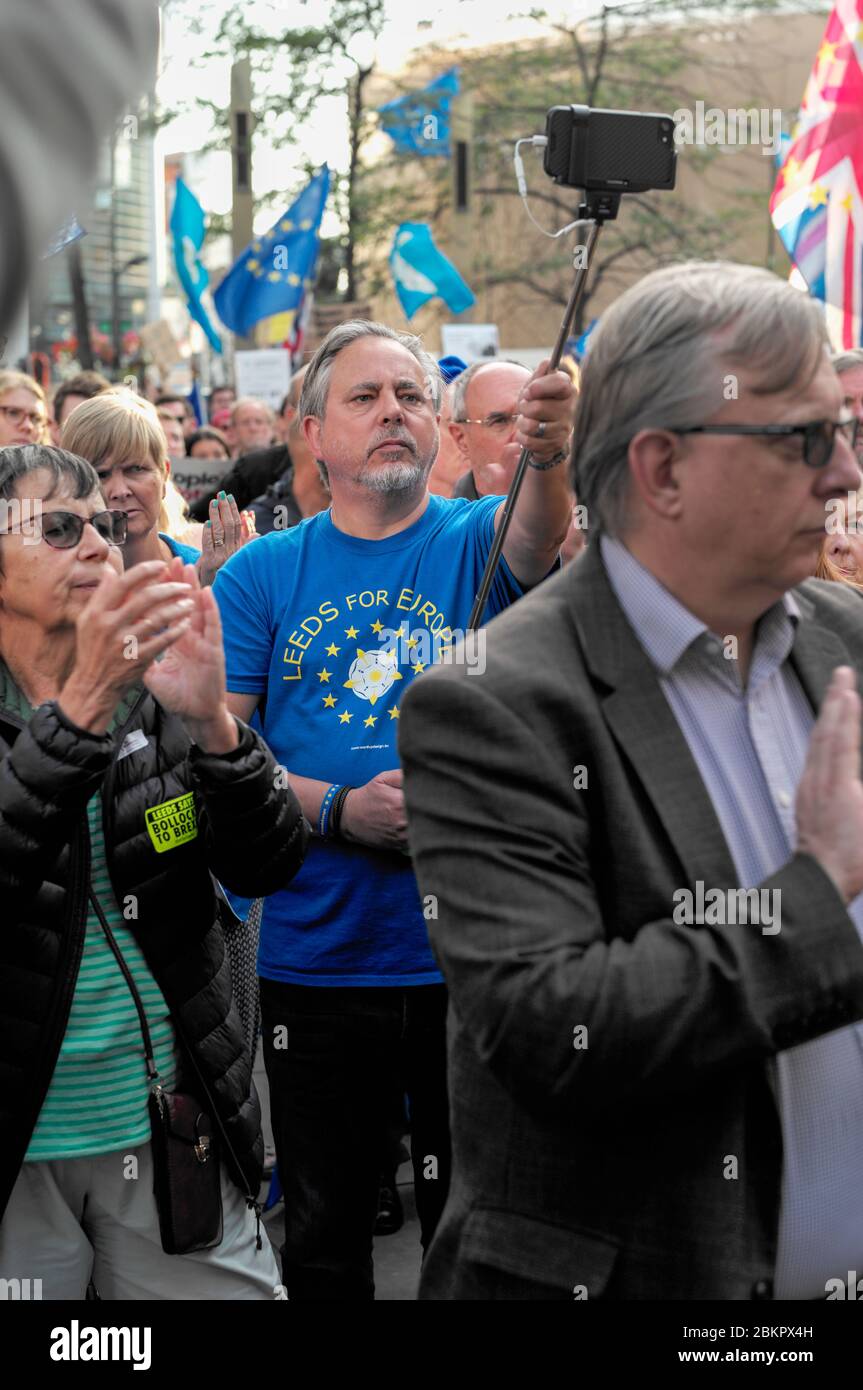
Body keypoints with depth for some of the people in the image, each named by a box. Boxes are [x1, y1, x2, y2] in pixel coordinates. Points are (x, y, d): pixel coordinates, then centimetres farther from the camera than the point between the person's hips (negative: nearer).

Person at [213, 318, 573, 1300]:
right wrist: (336, 809, -18)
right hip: (315, 955, 1)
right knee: (323, 1237, 17)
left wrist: (547, 457, -46)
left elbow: (537, 539, -25)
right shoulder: (262, 574, 2)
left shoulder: (477, 538, -1)